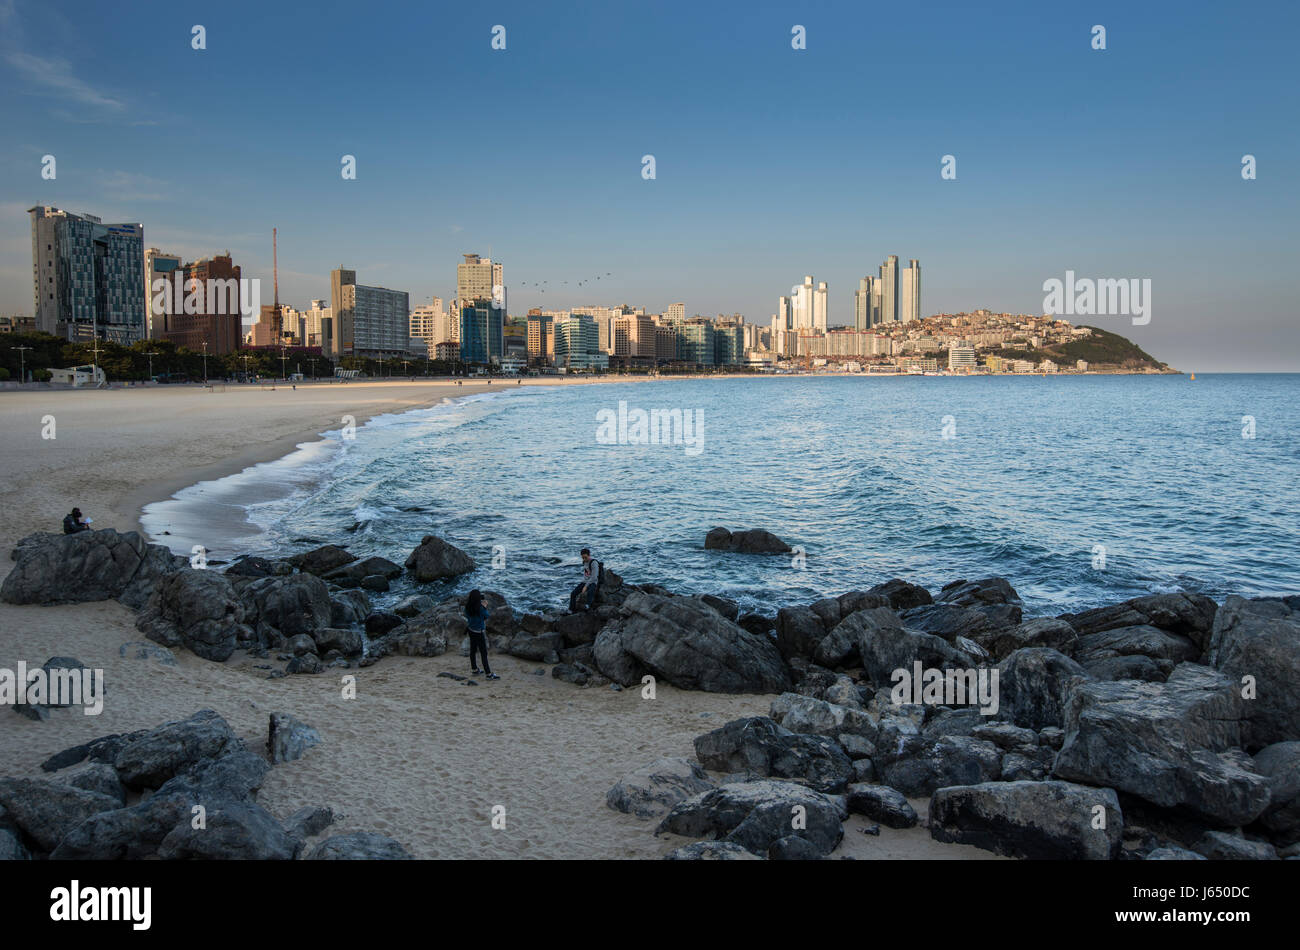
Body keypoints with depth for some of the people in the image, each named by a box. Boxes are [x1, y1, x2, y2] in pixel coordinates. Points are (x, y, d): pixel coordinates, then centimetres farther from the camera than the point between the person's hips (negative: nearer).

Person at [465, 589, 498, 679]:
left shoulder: (467, 607, -7)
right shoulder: (480, 608, -25)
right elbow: (486, 617, -9)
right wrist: (485, 607, -1)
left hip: (471, 631, 7)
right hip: (479, 633, -7)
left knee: (473, 650, 19)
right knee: (484, 653, 1)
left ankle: (474, 669, 33)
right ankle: (489, 674, 6)